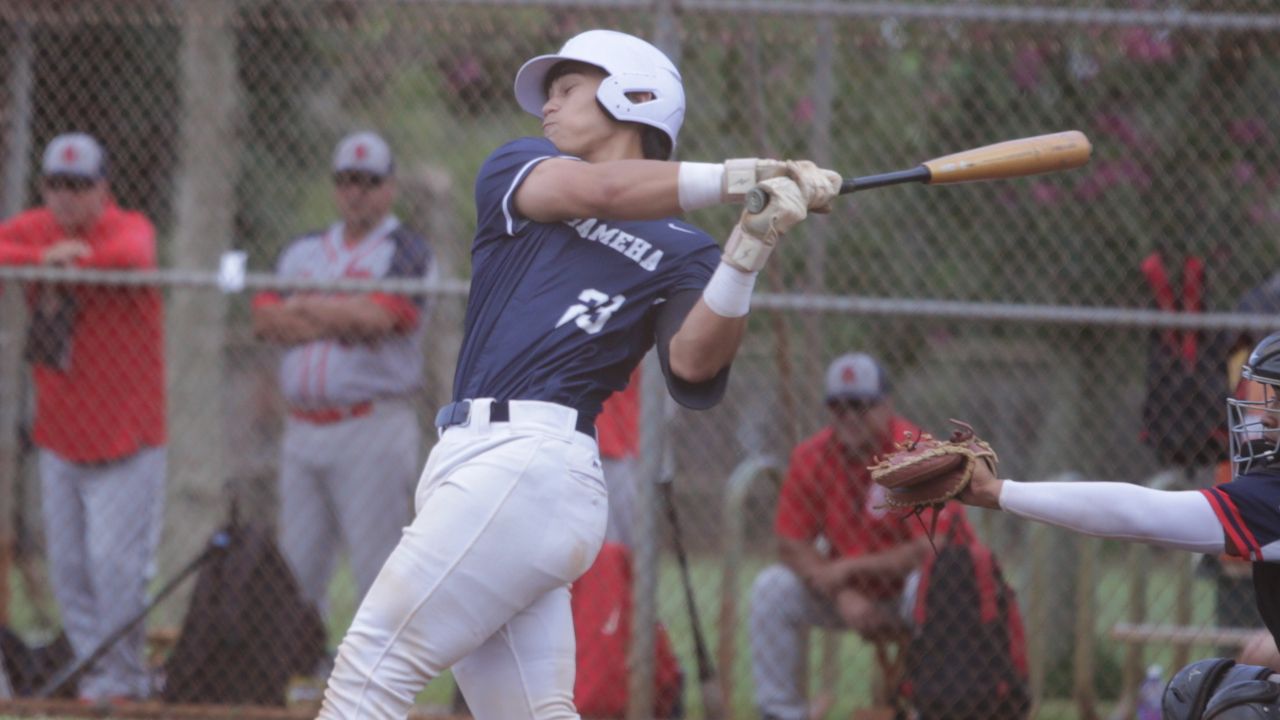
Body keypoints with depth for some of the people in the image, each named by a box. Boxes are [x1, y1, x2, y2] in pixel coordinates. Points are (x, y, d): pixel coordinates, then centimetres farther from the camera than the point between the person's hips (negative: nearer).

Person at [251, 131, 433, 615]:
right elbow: (265, 319, 4)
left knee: (380, 575, -9)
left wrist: (306, 307, -5)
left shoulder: (404, 250, 0)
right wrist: (341, 320, -11)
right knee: (296, 574, 7)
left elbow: (379, 315, -17)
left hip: (373, 429, -6)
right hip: (303, 428, 6)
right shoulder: (302, 251, 18)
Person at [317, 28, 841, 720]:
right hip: (470, 459, 5)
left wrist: (749, 250, -23)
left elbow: (692, 363, -10)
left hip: (529, 462, -5)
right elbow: (595, 192, -1)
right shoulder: (516, 170, 20)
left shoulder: (682, 252, 8)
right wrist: (734, 177, -11)